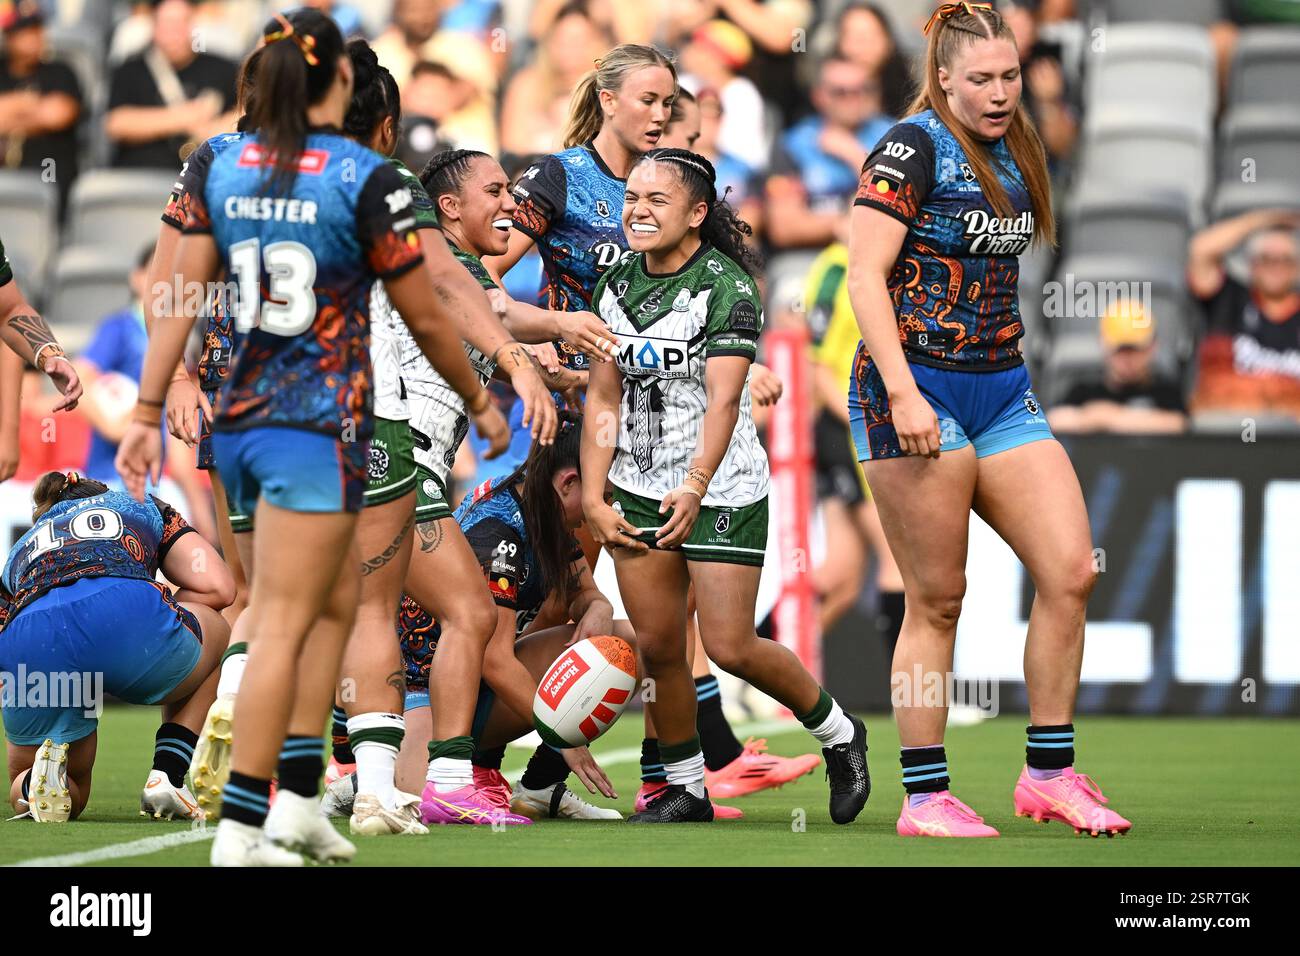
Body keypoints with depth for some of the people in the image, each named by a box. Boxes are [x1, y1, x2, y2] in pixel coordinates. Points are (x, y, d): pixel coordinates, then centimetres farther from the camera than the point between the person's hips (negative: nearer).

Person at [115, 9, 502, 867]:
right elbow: (425, 321, -5)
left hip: (238, 421, 6)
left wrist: (148, 416, 4)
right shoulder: (367, 180, -11)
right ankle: (240, 831, -4)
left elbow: (181, 299, 0)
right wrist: (481, 402, 10)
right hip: (319, 429, -6)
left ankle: (298, 801, 16)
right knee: (282, 627, -3)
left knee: (339, 593, 19)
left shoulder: (221, 170, 2)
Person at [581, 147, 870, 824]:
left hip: (722, 490, -5)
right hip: (639, 489, 5)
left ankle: (838, 734, 16)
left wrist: (695, 487, -37)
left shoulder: (725, 285, -15)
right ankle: (685, 787, 16)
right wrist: (594, 497, 0)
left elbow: (724, 397, -25)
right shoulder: (616, 286, 4)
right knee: (658, 646, 1)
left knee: (730, 647, -7)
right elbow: (604, 399, 8)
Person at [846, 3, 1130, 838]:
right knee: (938, 599, -5)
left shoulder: (1015, 150, 13)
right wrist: (901, 394, -23)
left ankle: (1049, 773, 7)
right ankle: (924, 796, 4)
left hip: (1003, 388, 7)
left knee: (1072, 571, -3)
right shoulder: (913, 148, -10)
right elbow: (865, 276, -16)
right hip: (919, 389, -7)